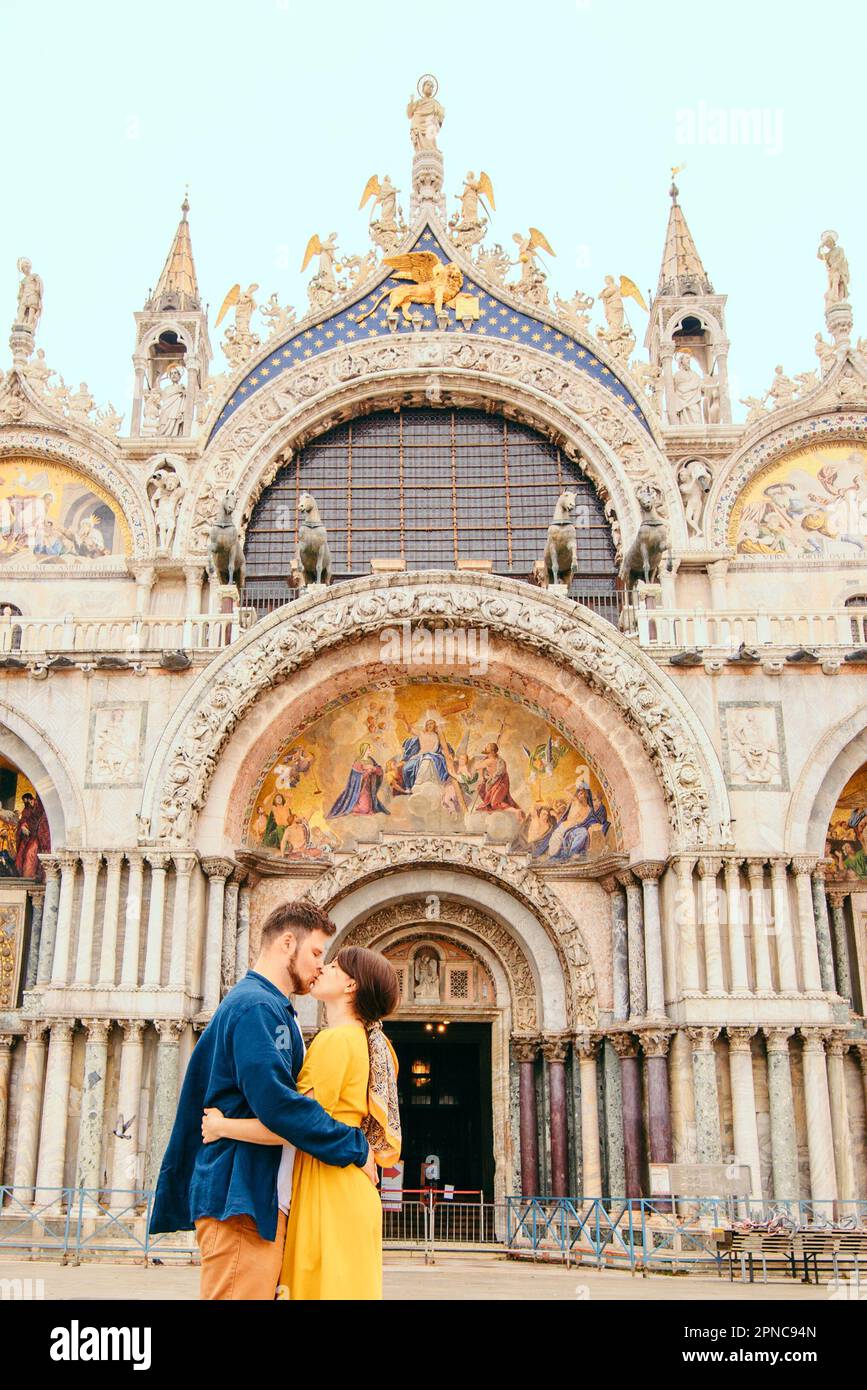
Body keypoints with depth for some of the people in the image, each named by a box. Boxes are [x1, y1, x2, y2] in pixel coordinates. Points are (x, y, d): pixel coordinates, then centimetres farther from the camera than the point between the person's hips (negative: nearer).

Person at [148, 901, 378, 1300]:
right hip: (241, 1196, -10)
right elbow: (275, 1102, -23)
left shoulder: (271, 1008, 21)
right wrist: (354, 1146, -14)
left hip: (264, 1199, 10)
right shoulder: (256, 1006, -13)